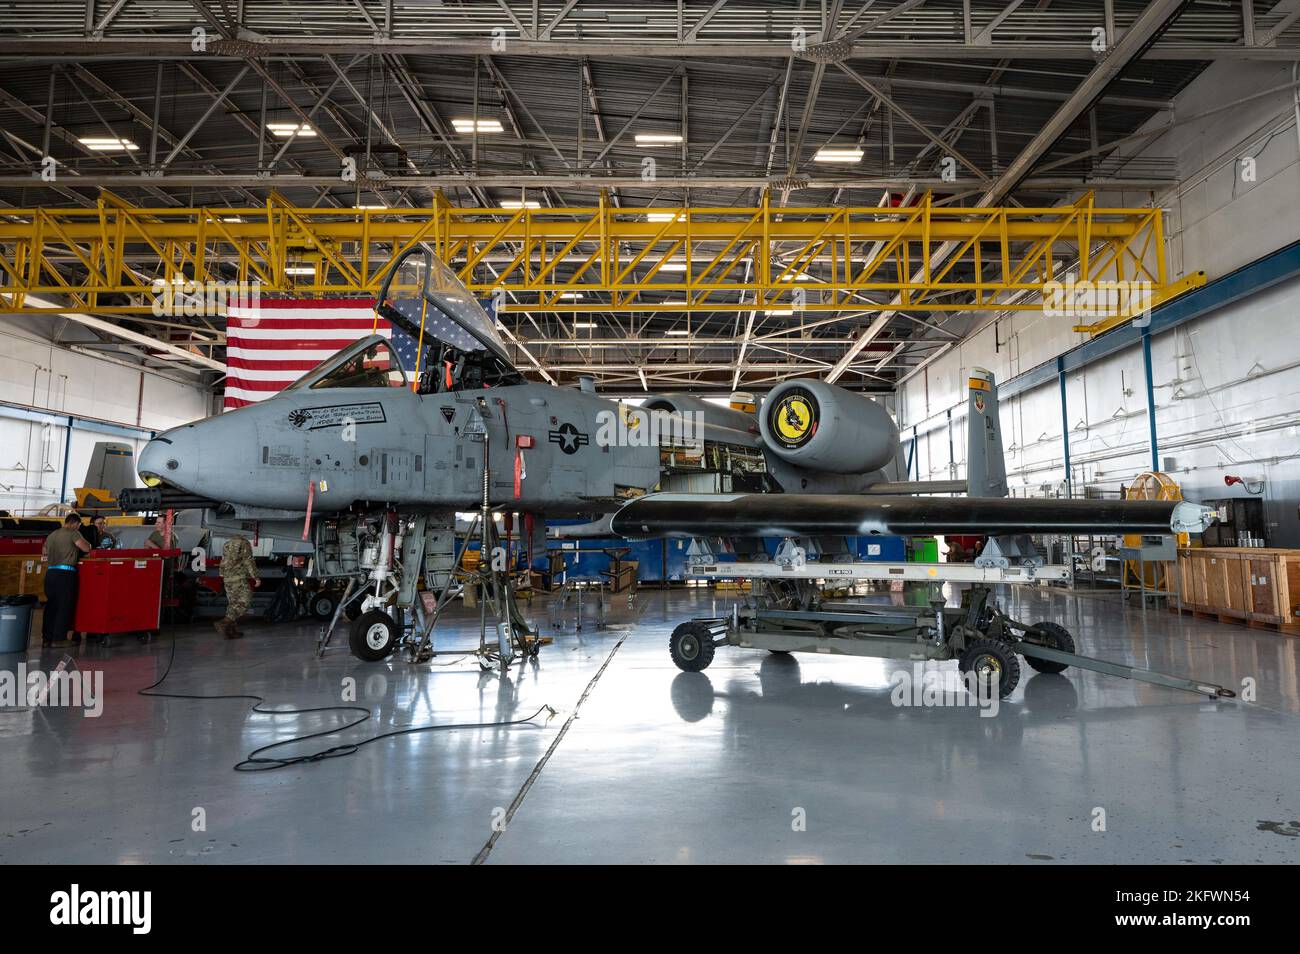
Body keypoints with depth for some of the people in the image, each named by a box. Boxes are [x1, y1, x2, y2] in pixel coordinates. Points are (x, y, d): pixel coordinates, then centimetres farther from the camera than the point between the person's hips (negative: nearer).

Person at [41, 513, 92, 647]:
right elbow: (86, 548, -12)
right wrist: (85, 543, 10)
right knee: (64, 606, -2)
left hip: (50, 572, 7)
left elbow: (44, 552, 30)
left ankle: (46, 638, 17)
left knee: (50, 605, 13)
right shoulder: (73, 533, -5)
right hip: (66, 573, -7)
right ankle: (58, 638, -2)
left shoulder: (51, 535, 18)